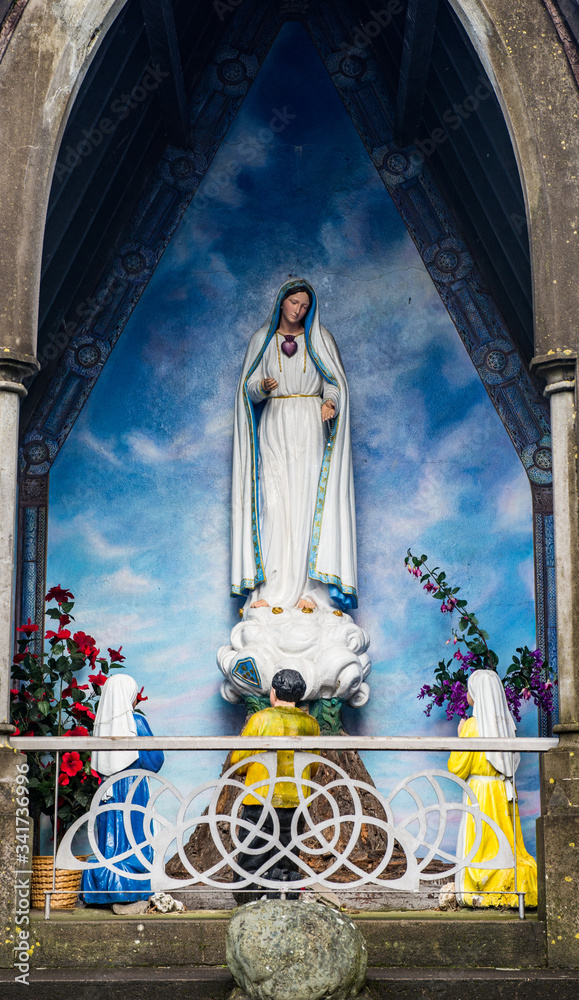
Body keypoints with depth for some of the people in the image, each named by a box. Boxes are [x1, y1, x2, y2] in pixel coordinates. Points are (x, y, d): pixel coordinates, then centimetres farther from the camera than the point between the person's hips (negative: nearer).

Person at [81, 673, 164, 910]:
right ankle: (128, 896, -2)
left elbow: (97, 764, 13)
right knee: (134, 838, -1)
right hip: (133, 787, -5)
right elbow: (155, 759, -6)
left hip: (108, 790, 5)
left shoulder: (102, 723, 5)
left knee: (110, 839, 9)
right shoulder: (136, 722, -9)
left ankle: (104, 893, 11)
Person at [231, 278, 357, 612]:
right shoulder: (262, 340, 10)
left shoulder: (319, 339, 8)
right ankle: (269, 590, -9)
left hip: (310, 427, -1)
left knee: (309, 501, -7)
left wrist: (331, 402, -19)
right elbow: (249, 387, 8)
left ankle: (310, 589, -8)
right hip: (274, 428, 1)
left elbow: (334, 382, 3)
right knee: (274, 503, -8)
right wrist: (263, 387, -15)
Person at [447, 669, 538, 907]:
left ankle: (480, 894, 0)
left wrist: (460, 738, 3)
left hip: (481, 792, -6)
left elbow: (457, 768, -9)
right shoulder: (506, 723, 6)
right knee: (507, 843, 11)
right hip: (505, 792, 6)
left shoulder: (473, 725, -13)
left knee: (478, 843, 0)